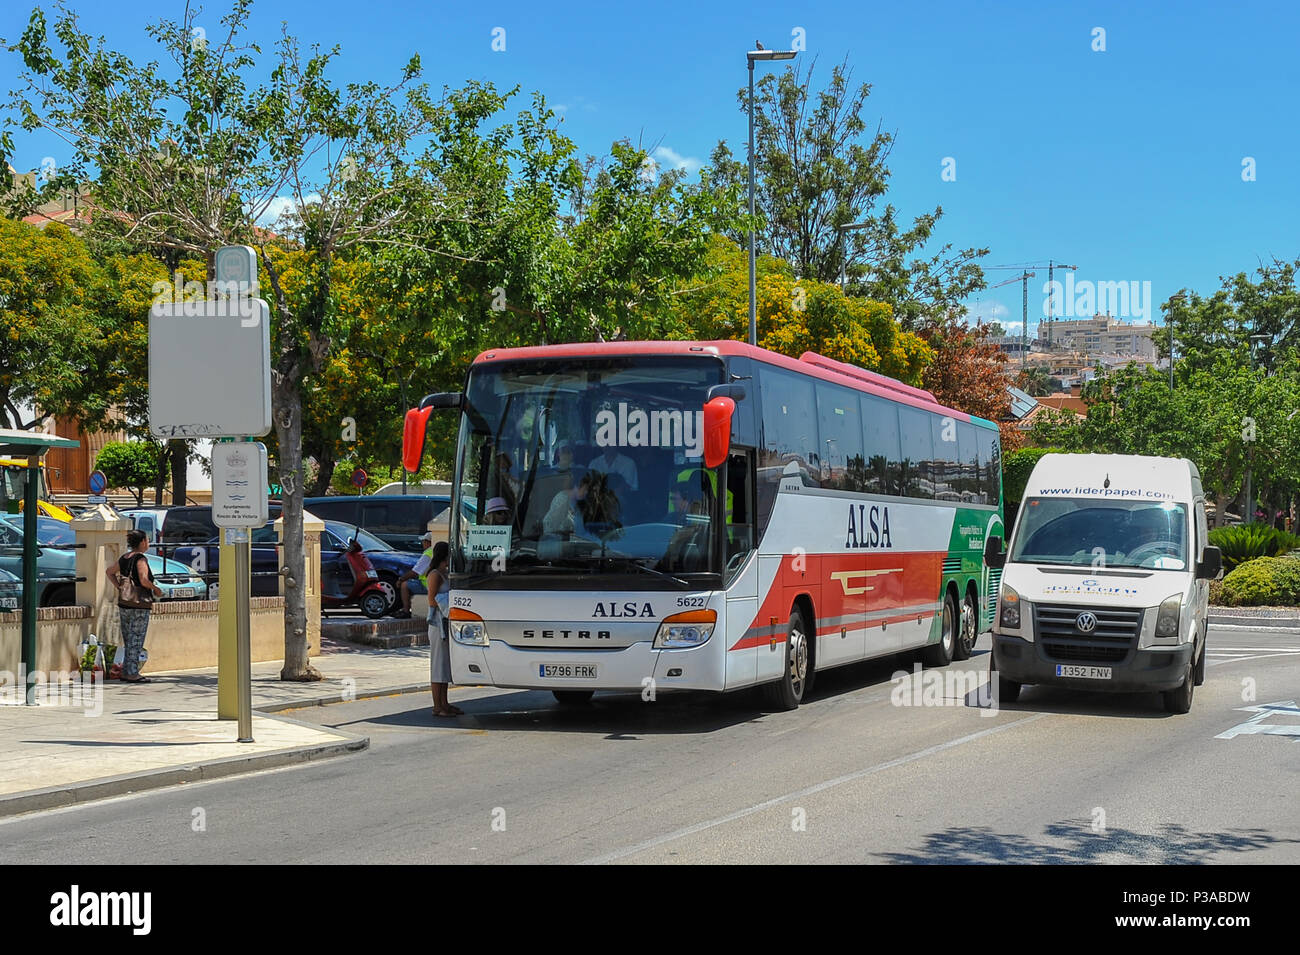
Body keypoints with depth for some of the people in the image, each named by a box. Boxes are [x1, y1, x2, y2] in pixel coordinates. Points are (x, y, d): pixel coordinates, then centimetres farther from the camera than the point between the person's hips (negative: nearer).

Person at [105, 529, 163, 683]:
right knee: (136, 640, -2)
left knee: (128, 640, 14)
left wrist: (118, 587, 16)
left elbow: (109, 572, 23)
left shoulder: (124, 557, 10)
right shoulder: (140, 558, -13)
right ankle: (132, 674, -2)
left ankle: (126, 672, 17)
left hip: (123, 604, 8)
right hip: (139, 605, -8)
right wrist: (156, 589, -7)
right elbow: (143, 580, -23)